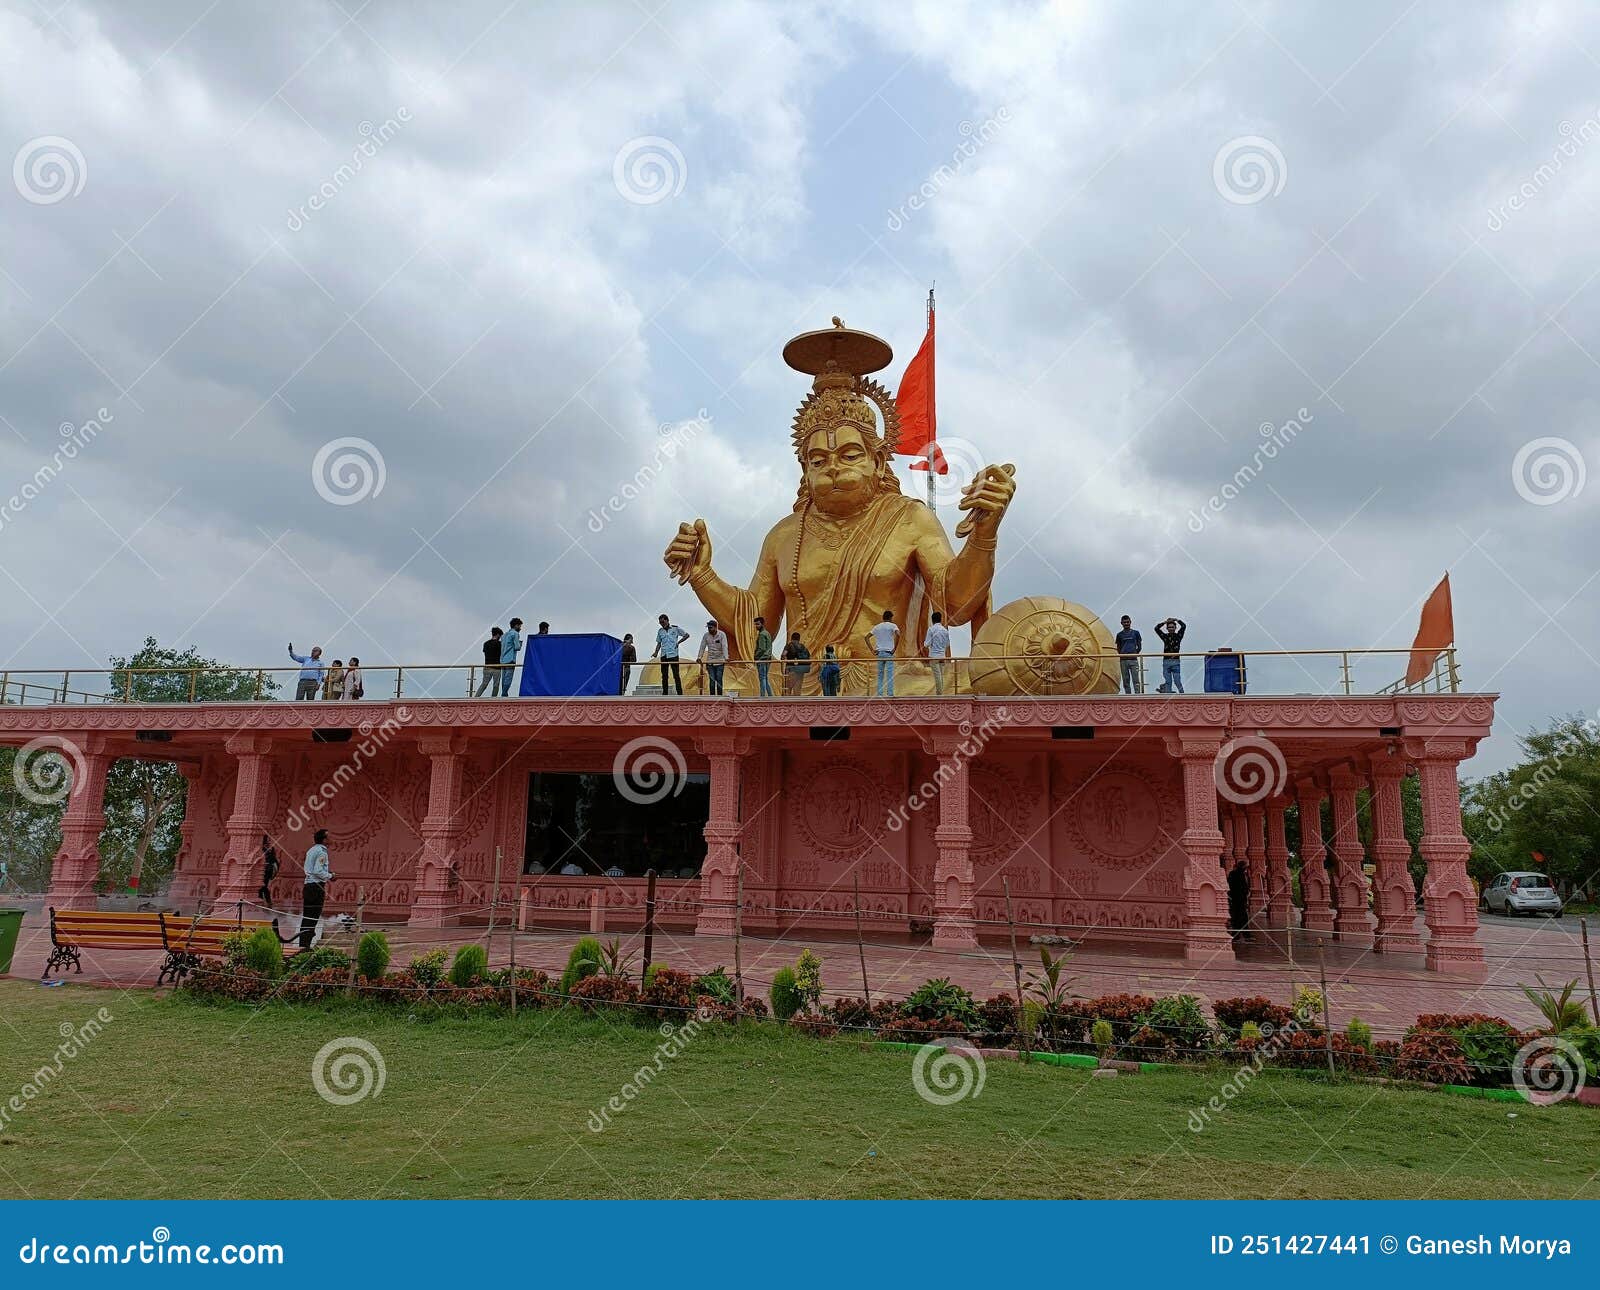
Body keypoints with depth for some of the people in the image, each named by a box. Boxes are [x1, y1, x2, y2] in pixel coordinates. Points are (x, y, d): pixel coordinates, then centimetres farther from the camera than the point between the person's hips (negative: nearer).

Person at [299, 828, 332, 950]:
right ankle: (306, 944, -6)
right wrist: (329, 876, -5)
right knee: (314, 917, -6)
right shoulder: (322, 852, -12)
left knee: (306, 917, 11)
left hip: (308, 885, 9)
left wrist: (326, 872, 19)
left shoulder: (311, 851, 16)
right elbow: (318, 871, -19)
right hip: (317, 886, -9)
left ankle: (303, 944, 14)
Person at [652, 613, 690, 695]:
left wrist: (678, 642, -1)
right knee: (664, 676, 7)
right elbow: (659, 643, 15)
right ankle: (664, 694, 12)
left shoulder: (675, 628, -1)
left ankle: (680, 693, -3)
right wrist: (656, 652, 0)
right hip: (663, 655, 4)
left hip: (673, 655, -4)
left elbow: (687, 635, 6)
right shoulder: (660, 631, 10)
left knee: (676, 675, -5)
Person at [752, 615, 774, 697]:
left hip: (762, 660, -10)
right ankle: (770, 695, 13)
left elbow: (762, 649, -19)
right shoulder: (767, 633, 18)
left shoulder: (762, 634, -12)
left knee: (762, 678, -8)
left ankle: (763, 696, -8)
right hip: (767, 659, 10)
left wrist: (755, 657, -11)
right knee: (765, 678, 13)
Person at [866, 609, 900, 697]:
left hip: (879, 653, 4)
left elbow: (867, 637, 11)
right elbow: (897, 634, -22)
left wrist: (872, 649, 7)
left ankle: (880, 694, 8)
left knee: (880, 674, 9)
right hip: (889, 653, -4)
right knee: (890, 674, -3)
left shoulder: (877, 627, 12)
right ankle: (890, 694, -7)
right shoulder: (892, 626, -3)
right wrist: (895, 648, -14)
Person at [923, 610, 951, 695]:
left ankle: (939, 694, -5)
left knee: (937, 676, -5)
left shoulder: (931, 629, -8)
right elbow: (947, 645, 12)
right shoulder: (945, 630, 7)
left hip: (934, 656, -4)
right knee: (941, 676, 9)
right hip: (942, 656, 4)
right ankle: (941, 693, 12)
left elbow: (927, 644, -10)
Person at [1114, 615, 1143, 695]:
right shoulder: (1119, 635, 10)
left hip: (1133, 659, -1)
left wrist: (1135, 653, 0)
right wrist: (1122, 654, 0)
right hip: (1123, 660, 2)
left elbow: (1139, 646, 11)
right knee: (1126, 681, 4)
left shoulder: (1135, 633, 7)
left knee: (1136, 680, -8)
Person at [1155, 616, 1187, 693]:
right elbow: (1156, 628, 2)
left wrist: (1176, 620, 1)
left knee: (1177, 681, -5)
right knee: (1167, 682, 4)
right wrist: (1165, 622, 1)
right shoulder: (1165, 636, 10)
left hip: (1176, 662, -2)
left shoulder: (1178, 635, 6)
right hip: (1166, 661, 2)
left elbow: (1184, 626, -6)